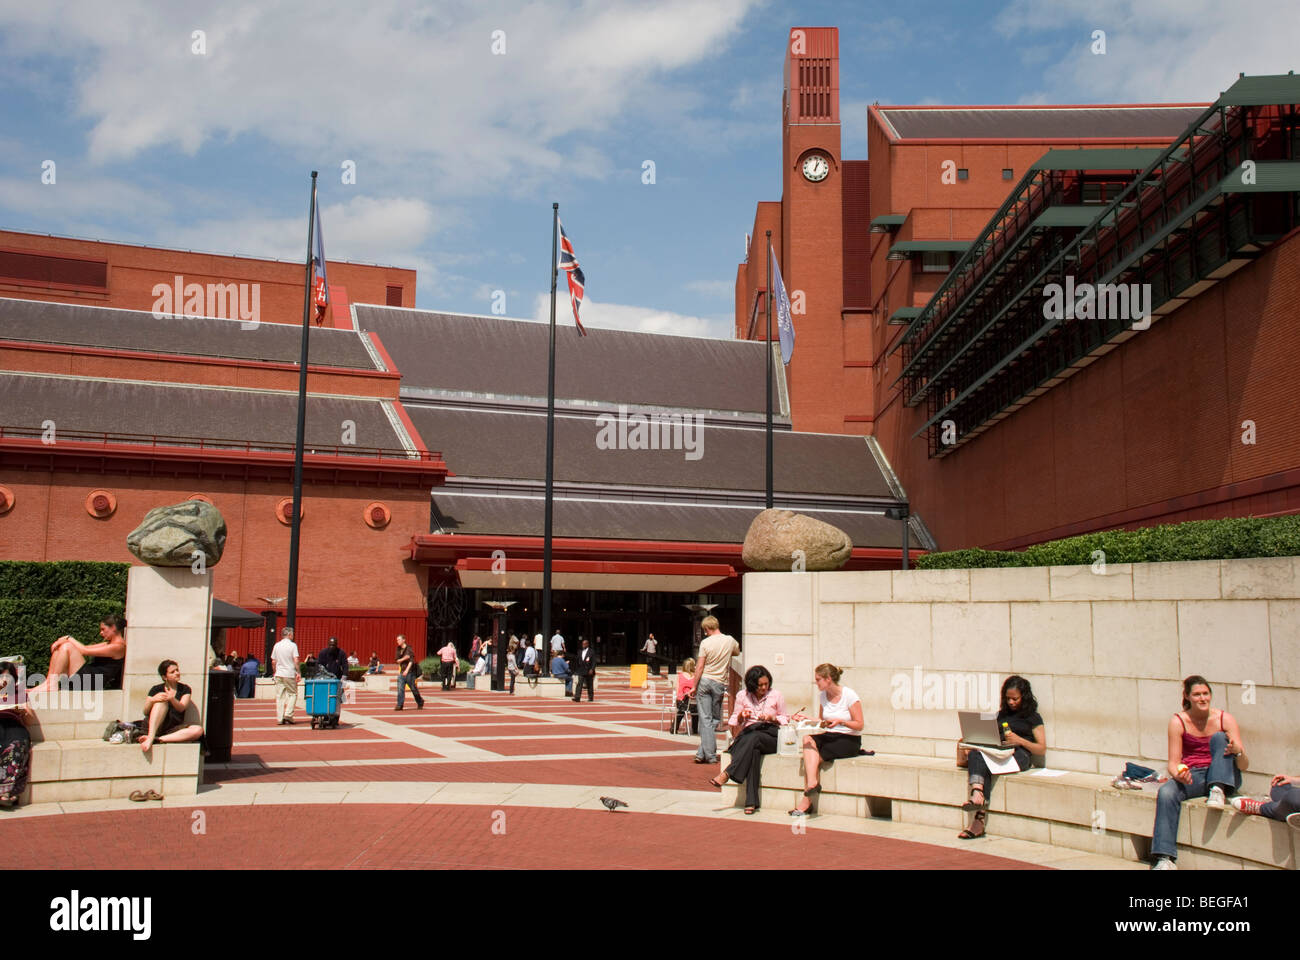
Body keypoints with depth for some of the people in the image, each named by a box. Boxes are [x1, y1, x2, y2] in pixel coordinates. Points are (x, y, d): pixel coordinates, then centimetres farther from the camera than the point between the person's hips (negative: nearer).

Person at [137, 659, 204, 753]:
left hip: (173, 729, 1)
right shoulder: (156, 689, 10)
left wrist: (172, 699, -29)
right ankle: (150, 738, -41)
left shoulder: (185, 689, 12)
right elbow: (145, 712, 0)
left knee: (198, 730, -28)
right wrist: (152, 700, -21)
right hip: (152, 726, -1)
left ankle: (158, 739, -37)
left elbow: (181, 708, -7)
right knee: (162, 702, -26)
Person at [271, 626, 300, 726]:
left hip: (279, 674, 4)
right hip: (290, 674, -4)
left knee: (280, 696, 6)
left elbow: (273, 661, 10)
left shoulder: (277, 645, 7)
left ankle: (280, 718, 5)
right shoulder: (293, 645, -7)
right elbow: (296, 661, -13)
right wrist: (298, 672, -6)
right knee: (292, 694, 7)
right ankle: (288, 714, -5)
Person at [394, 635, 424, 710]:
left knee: (413, 688, 4)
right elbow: (398, 660, 12)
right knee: (400, 688, -6)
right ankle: (400, 705, -7)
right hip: (401, 672, 6)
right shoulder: (399, 650, 10)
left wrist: (407, 670, -24)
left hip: (409, 672, -6)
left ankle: (420, 703, 22)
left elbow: (411, 661, -15)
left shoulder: (408, 649, -9)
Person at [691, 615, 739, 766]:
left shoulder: (705, 642, -6)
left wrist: (694, 686, -1)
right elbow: (737, 652, 26)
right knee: (715, 719, 10)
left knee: (705, 719, 1)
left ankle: (709, 755, -1)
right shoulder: (730, 640, 3)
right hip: (720, 683, 2)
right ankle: (703, 752, 6)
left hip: (704, 681, -2)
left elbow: (700, 667, -7)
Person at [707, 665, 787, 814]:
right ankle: (751, 802, -44)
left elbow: (785, 718, 15)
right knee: (753, 751, -38)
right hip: (748, 734, 1)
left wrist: (772, 718, -5)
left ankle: (726, 774, -42)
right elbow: (735, 722, 18)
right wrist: (741, 715, -6)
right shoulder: (742, 696, 12)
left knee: (753, 738, -38)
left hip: (770, 736, -1)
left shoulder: (776, 696, 9)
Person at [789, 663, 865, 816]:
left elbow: (859, 725, -8)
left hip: (849, 740, -6)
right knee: (807, 739, -28)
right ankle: (812, 783, -35)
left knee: (811, 758, -24)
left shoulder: (850, 696, -11)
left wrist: (840, 721, -23)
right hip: (828, 736, 6)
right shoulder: (822, 695, 8)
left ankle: (806, 801, -16)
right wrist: (806, 718, 3)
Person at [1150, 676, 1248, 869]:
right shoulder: (1178, 721, -2)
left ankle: (1217, 790, -31)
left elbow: (1244, 765, -7)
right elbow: (1173, 762, -4)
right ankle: (1165, 858, -36)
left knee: (1219, 737, -22)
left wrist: (1238, 751, -31)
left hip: (1224, 777, 0)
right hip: (1192, 776, 0)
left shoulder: (1224, 719, -3)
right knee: (1166, 792, -31)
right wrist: (1178, 774, -28)